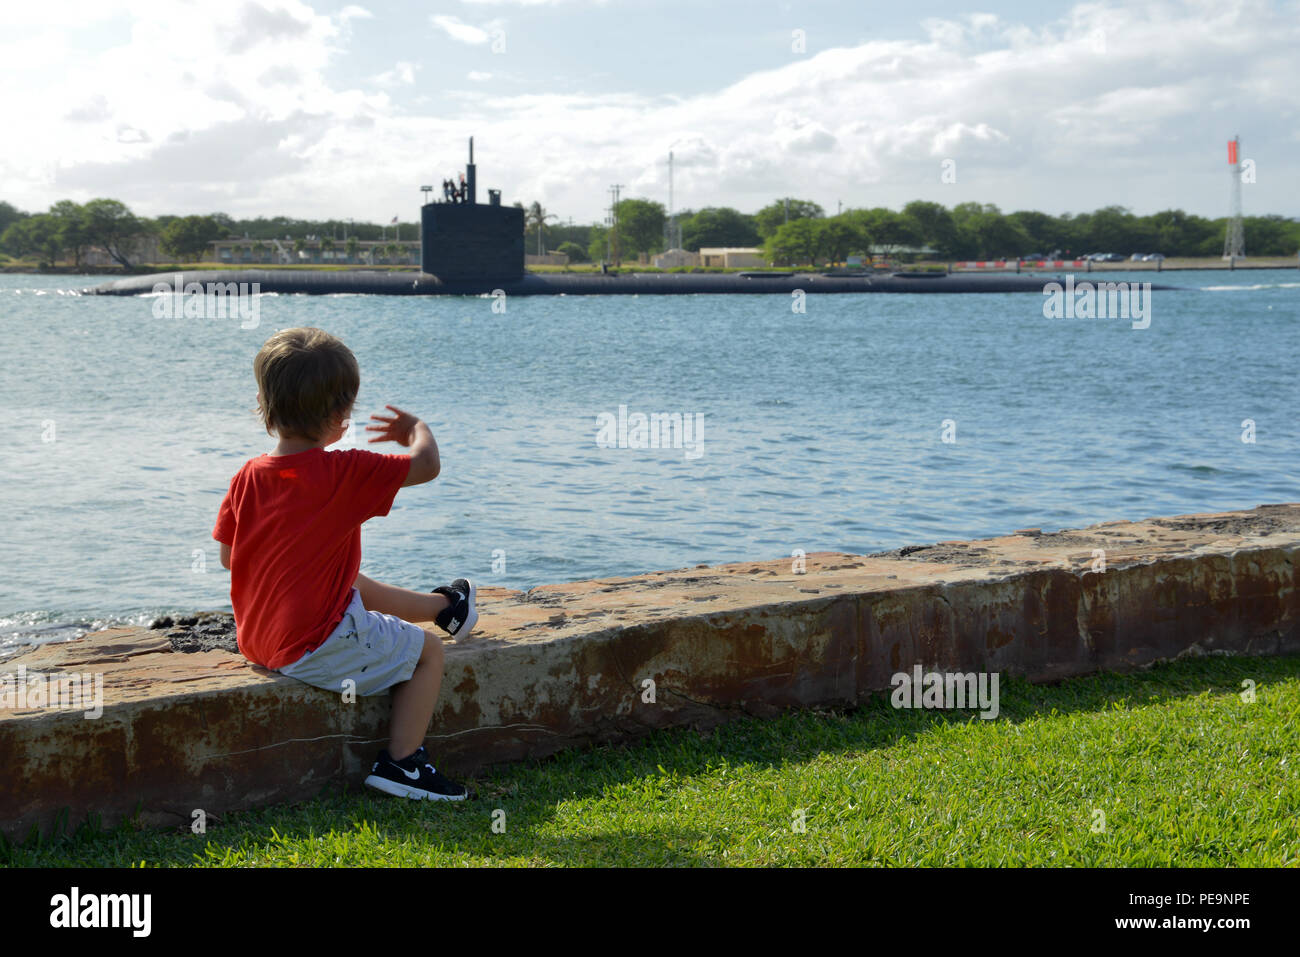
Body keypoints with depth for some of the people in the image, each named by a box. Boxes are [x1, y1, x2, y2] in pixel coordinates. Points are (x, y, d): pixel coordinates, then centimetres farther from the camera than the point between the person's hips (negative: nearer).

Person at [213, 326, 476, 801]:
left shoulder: (248, 476, -4)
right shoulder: (346, 473, -21)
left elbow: (227, 557, 5)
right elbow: (427, 465, -13)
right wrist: (415, 429, 9)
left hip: (256, 640, 8)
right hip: (317, 650, -8)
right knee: (427, 651, 10)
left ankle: (442, 604, 54)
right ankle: (401, 762, 10)